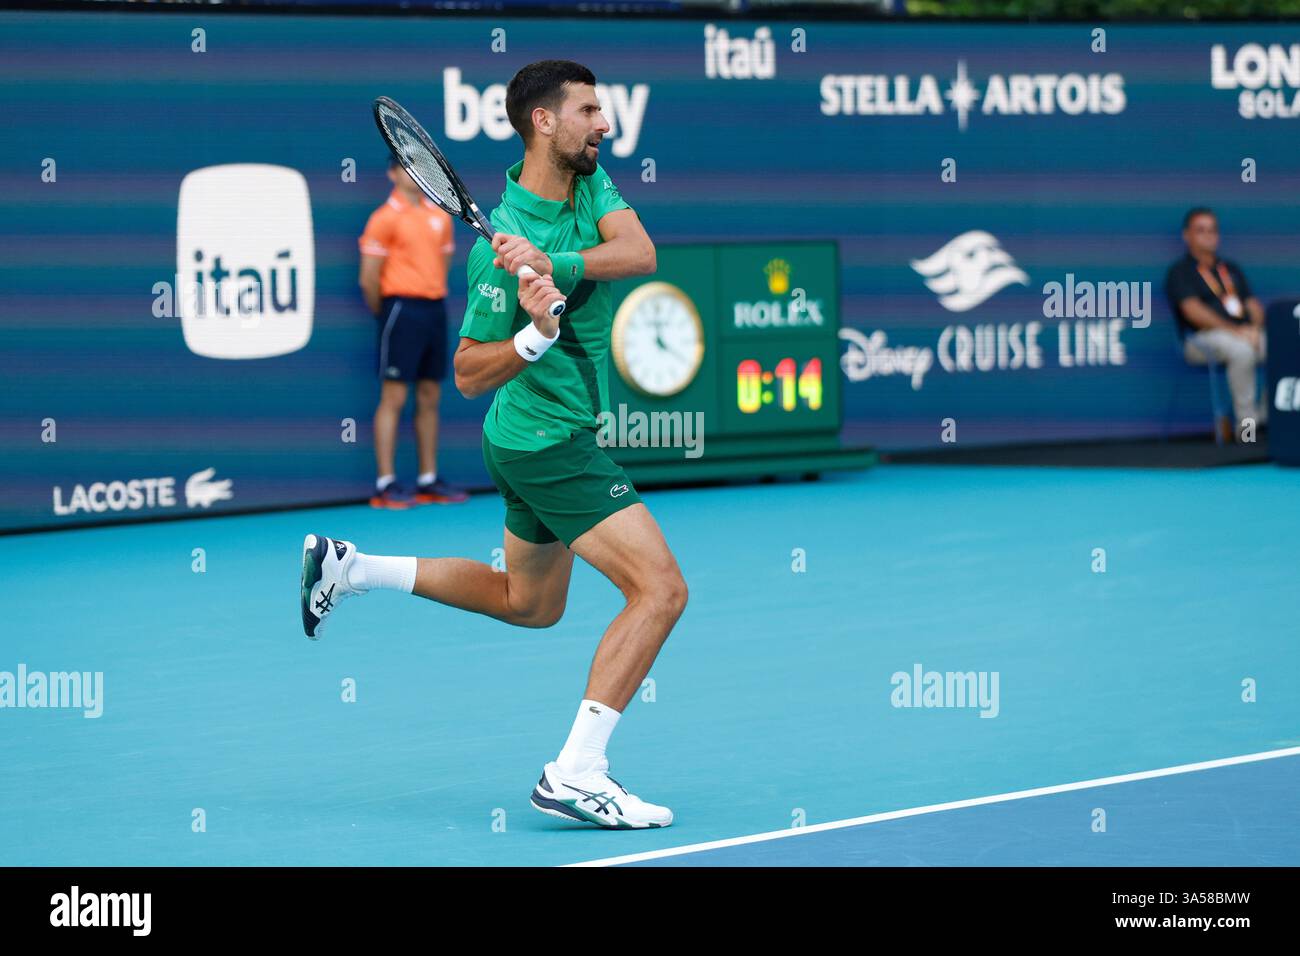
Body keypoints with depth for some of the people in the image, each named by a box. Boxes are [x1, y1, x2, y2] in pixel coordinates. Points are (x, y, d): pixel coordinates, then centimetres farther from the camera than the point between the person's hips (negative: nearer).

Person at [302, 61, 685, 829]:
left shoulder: (590, 183, 1)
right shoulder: (500, 244, -21)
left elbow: (640, 253, -18)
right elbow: (469, 376, -15)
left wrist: (553, 263, -33)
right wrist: (537, 335, -33)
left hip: (534, 441, 9)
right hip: (552, 442, -9)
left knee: (528, 604, 26)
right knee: (662, 589, -16)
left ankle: (353, 569, 27)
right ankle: (577, 773, -18)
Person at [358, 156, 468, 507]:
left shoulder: (439, 216, 12)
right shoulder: (385, 218, -7)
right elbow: (368, 279, -7)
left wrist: (436, 300, 11)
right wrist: (384, 313, 1)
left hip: (435, 308, 6)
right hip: (402, 309, -6)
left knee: (430, 397, 9)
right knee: (393, 396, -6)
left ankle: (429, 481, 14)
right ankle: (386, 485, -5)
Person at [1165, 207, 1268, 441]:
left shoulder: (1231, 269, 26)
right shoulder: (1179, 272, 5)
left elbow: (1253, 305, 19)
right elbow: (1193, 311, -9)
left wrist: (1255, 328, -6)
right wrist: (1234, 331, -19)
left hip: (1244, 333, 6)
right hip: (1204, 338, -6)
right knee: (1242, 350, -38)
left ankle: (1267, 417, -13)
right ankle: (1246, 420, -29)